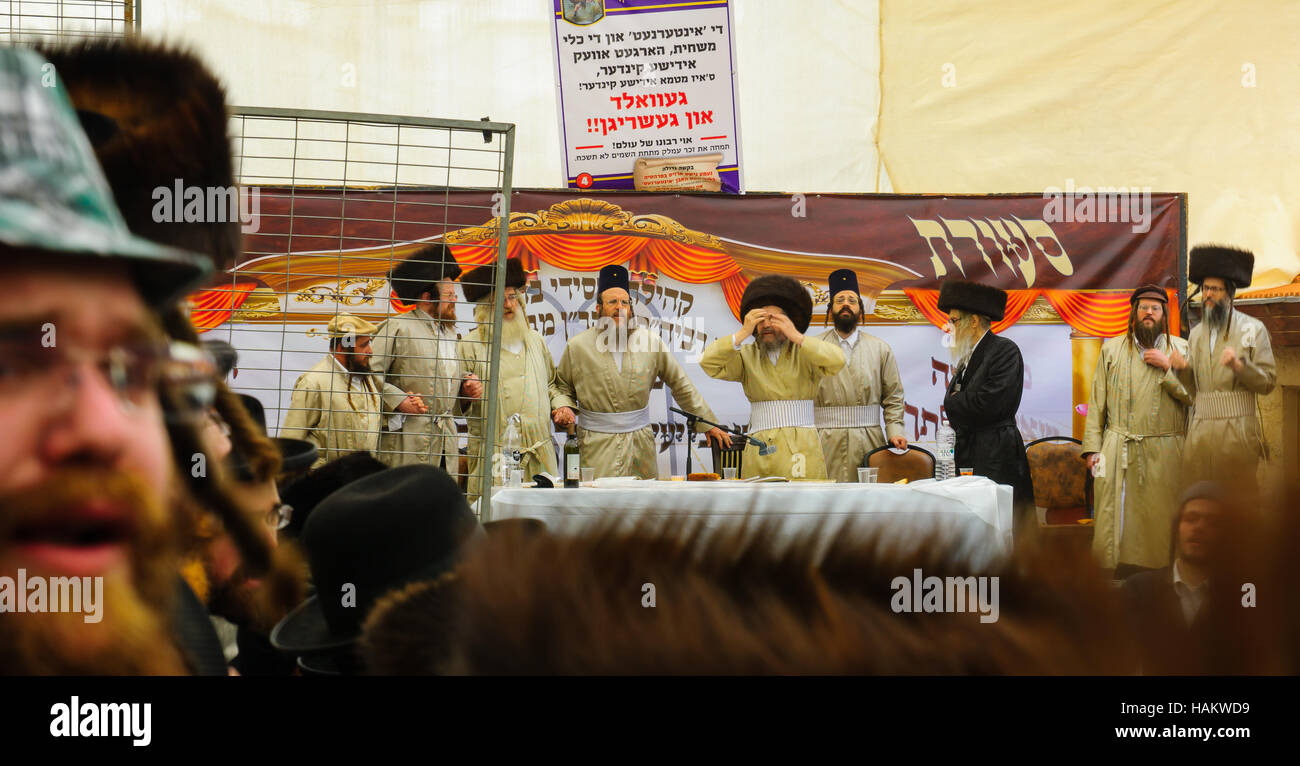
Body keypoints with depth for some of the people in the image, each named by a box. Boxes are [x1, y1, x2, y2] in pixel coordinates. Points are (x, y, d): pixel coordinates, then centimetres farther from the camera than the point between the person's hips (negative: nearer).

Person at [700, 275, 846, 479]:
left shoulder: (804, 353, 8)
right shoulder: (747, 356, 13)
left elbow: (837, 361, -10)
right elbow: (708, 364, -1)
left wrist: (797, 337, -15)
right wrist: (742, 334, -9)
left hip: (801, 447, -1)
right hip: (758, 449, 1)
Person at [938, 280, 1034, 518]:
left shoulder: (1005, 351, -7)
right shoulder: (967, 356, 18)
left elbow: (990, 403, -18)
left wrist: (954, 401, -4)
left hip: (996, 460, -8)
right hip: (967, 454, 8)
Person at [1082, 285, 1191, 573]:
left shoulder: (1181, 349, 11)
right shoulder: (1111, 349, 13)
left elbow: (1194, 396, 2)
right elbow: (1097, 402, 10)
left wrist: (1167, 367, -7)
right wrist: (1092, 447, 2)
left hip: (1164, 452, -1)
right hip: (1117, 452, 1)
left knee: (1160, 522, -2)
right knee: (1113, 524, -4)